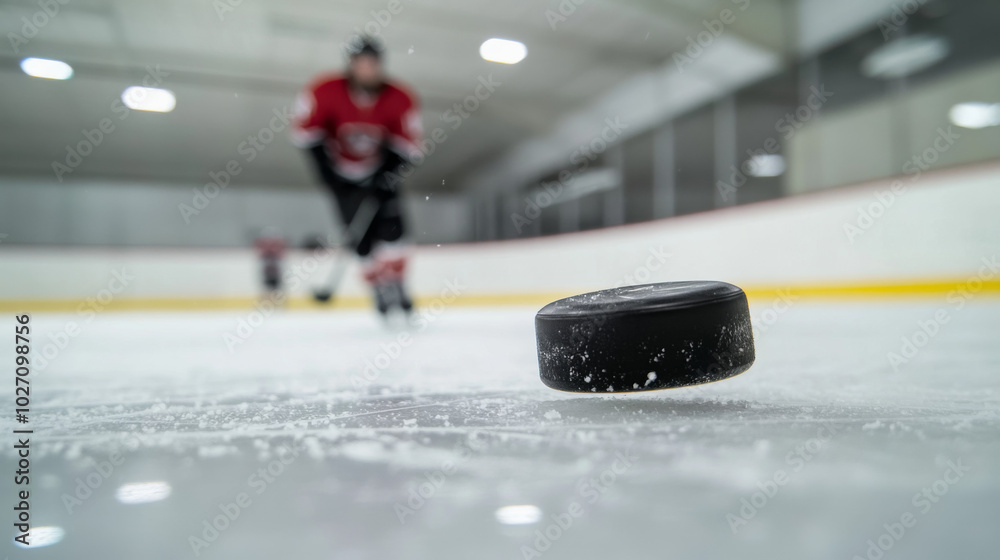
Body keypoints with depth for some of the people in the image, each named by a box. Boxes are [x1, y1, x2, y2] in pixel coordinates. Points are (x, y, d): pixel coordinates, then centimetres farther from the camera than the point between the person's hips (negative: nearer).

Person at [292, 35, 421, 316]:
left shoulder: (400, 99, -18)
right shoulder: (325, 91, -21)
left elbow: (408, 145, -10)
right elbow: (305, 131, -10)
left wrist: (388, 177, -22)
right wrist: (327, 170, -13)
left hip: (379, 171, 2)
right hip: (342, 174, -1)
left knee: (390, 226, -12)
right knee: (362, 238, -9)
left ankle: (397, 292, -2)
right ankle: (383, 300, 0)